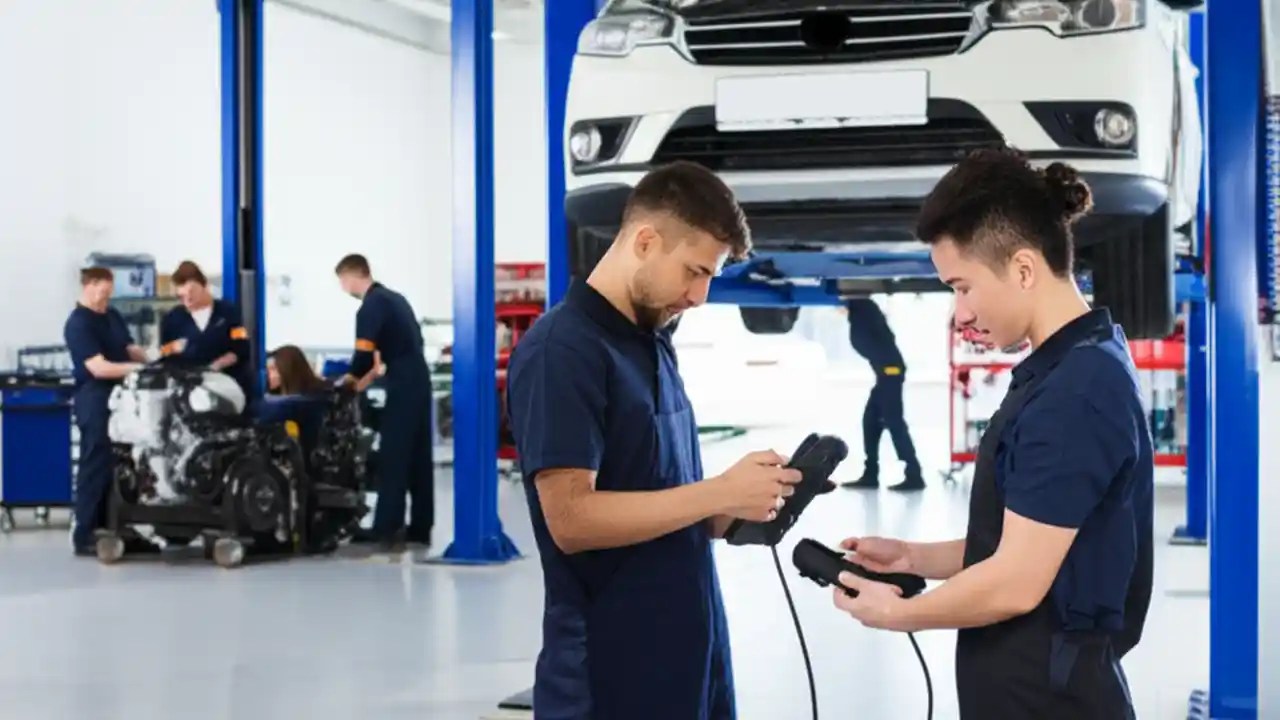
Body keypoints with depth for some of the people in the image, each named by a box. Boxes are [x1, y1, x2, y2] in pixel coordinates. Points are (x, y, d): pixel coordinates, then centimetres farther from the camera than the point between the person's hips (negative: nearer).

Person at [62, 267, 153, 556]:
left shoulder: (113, 316, 14)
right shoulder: (77, 324, -13)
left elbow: (131, 349, 17)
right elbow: (99, 368, -20)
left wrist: (151, 362, -3)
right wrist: (139, 369, -22)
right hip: (95, 401, -8)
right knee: (96, 467, -7)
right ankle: (84, 535, -3)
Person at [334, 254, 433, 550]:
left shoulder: (371, 305, -10)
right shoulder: (394, 298, 17)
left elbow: (365, 352, -16)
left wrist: (353, 376, 4)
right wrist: (367, 376, 22)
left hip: (403, 386, -9)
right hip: (419, 381, 9)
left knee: (393, 457, -6)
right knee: (419, 456, 10)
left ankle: (387, 528, -5)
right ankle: (420, 527, 14)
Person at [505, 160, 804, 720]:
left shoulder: (654, 344, 12)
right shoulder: (561, 349, -14)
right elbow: (571, 518, -21)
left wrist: (736, 512, -2)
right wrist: (721, 493, -18)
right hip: (609, 673, -8)